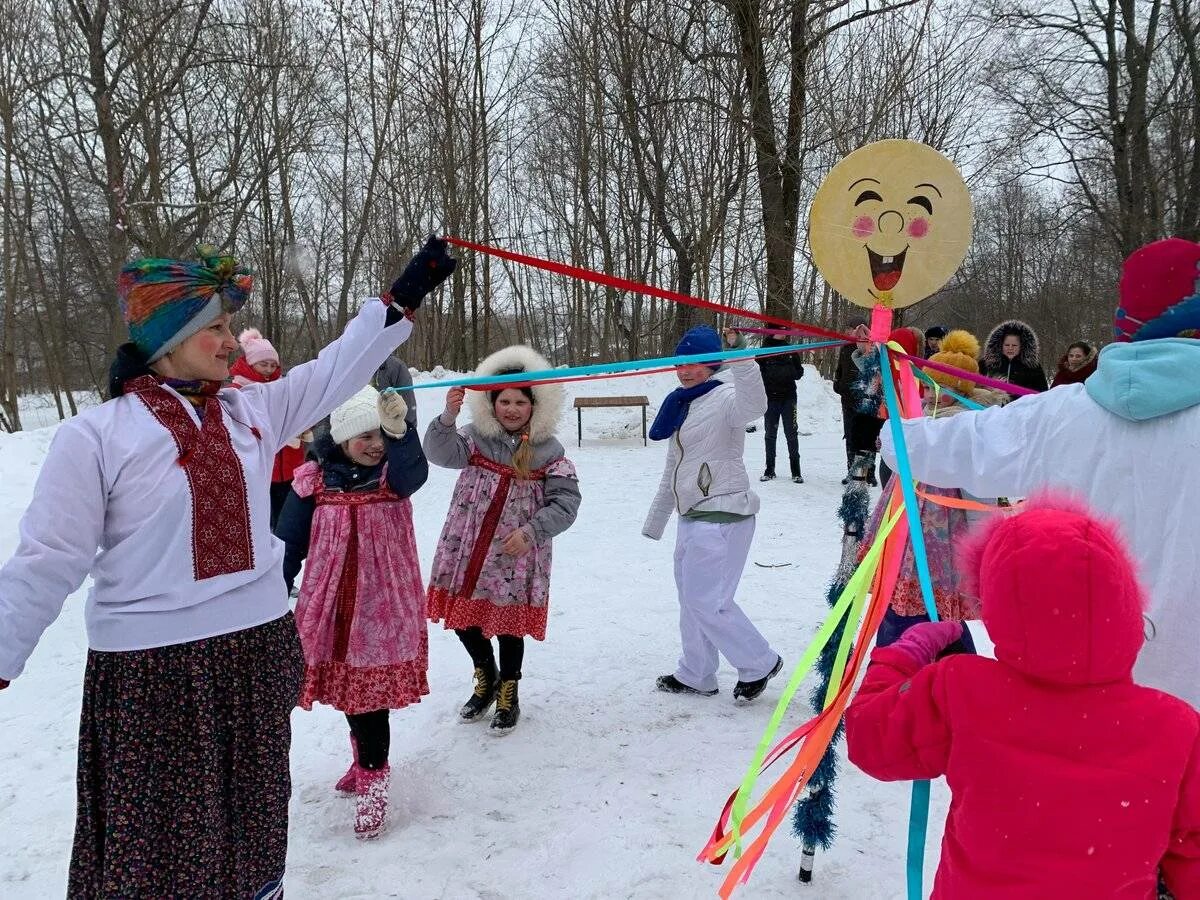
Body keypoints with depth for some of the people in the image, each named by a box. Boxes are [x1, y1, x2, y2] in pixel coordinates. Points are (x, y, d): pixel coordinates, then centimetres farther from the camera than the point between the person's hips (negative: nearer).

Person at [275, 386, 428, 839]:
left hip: (384, 606, -3)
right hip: (333, 605, 3)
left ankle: (373, 776, 12)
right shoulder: (315, 480, -4)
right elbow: (289, 542, 1)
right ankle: (365, 758, 39)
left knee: (372, 689, -2)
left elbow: (413, 474, -33)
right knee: (348, 687, 17)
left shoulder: (393, 474, -7)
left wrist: (398, 431, -49)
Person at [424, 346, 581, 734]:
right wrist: (447, 418, -38)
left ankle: (508, 694, 30)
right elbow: (440, 453, -20)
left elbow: (565, 502, -7)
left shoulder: (548, 450, -4)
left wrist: (531, 531, -20)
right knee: (463, 614, 10)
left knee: (509, 621, 5)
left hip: (516, 553, -2)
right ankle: (486, 677, 38)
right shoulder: (476, 437, -1)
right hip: (467, 547, 2)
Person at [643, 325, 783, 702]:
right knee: (691, 597, 16)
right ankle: (696, 676, 31)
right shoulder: (681, 406, 15)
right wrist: (655, 521, 25)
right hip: (692, 516, 9)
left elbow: (753, 406, -37)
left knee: (706, 600, -7)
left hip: (722, 516, -9)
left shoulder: (724, 397, -11)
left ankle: (759, 663, 13)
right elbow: (673, 470, 22)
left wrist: (742, 364, -53)